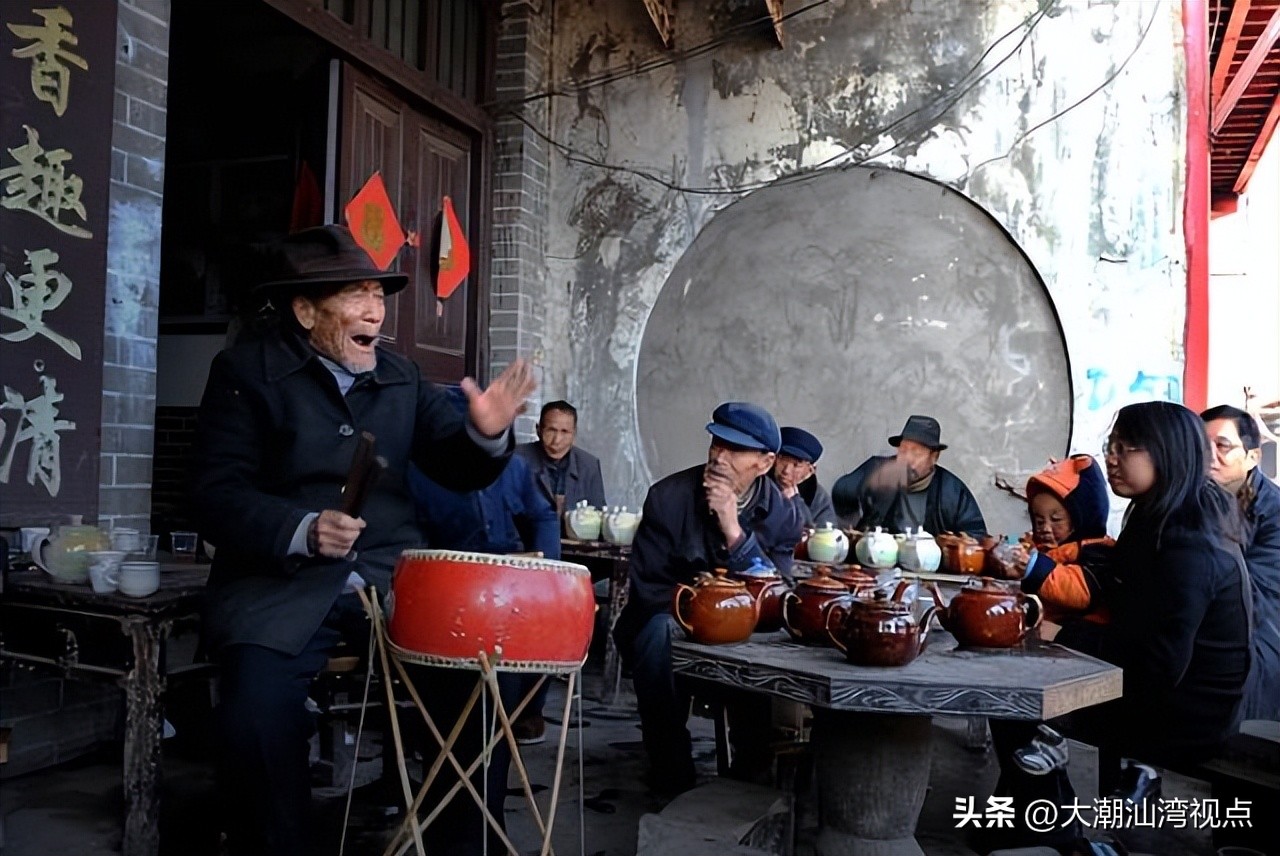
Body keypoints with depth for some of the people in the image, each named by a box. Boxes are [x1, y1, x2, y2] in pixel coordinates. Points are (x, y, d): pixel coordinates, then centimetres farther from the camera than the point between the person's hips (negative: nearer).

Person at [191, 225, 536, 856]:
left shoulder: (401, 377, 12)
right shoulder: (247, 371, 1)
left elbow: (458, 470, 10)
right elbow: (216, 494, -6)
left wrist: (486, 433, -13)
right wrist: (302, 531, -24)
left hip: (392, 578, 3)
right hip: (279, 582, -3)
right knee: (258, 710, -27)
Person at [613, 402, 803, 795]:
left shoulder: (781, 514, -7)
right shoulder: (669, 496, -14)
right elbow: (647, 589, -13)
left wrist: (733, 530, -28)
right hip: (669, 625, -2)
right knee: (661, 631, -34)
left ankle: (753, 766, -1)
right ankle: (672, 774, -20)